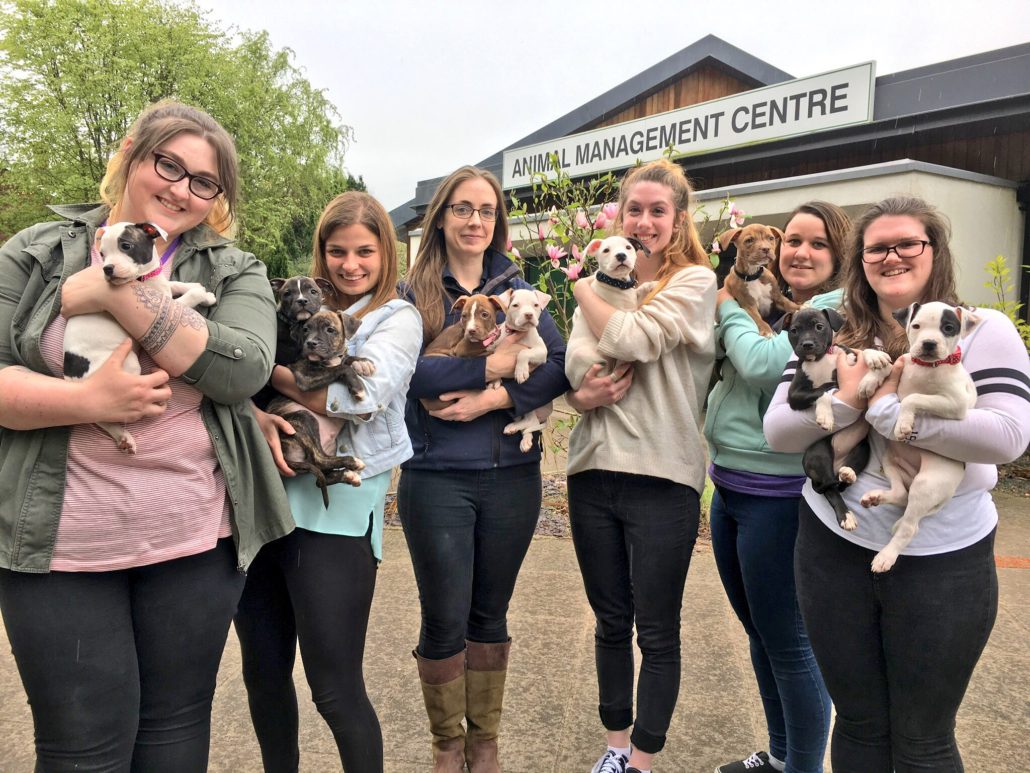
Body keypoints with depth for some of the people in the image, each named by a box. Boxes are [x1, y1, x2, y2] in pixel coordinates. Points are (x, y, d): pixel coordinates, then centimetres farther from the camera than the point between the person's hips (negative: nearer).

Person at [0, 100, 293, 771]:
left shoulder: (236, 272, 5)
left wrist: (119, 293, -15)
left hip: (196, 541, 1)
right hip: (59, 542, 0)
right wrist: (87, 400, -17)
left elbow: (243, 369, -14)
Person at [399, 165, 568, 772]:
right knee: (446, 620, 6)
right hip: (437, 478, -2)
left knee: (491, 613, 15)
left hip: (512, 476, 2)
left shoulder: (516, 289, 8)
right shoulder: (413, 293, 1)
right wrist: (495, 364, -16)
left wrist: (495, 398, -18)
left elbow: (562, 365, -5)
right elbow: (406, 369, -17)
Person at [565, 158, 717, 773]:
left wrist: (580, 283, -6)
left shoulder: (695, 281, -4)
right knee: (611, 622, 17)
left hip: (661, 479, -5)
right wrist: (582, 396, -10)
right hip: (594, 471, 5)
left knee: (656, 632, 7)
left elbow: (633, 339, -21)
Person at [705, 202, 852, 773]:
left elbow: (763, 364, -26)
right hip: (729, 487, 9)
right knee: (758, 632, 20)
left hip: (779, 495, -9)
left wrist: (729, 308, -10)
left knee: (788, 643, 3)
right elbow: (724, 374, 17)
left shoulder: (835, 313, -13)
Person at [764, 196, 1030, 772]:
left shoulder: (983, 331, -4)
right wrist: (845, 401, -17)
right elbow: (778, 431, -1)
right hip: (835, 546, 3)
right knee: (859, 724, 18)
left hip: (942, 557, -2)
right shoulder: (831, 337, 5)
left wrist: (888, 409, -19)